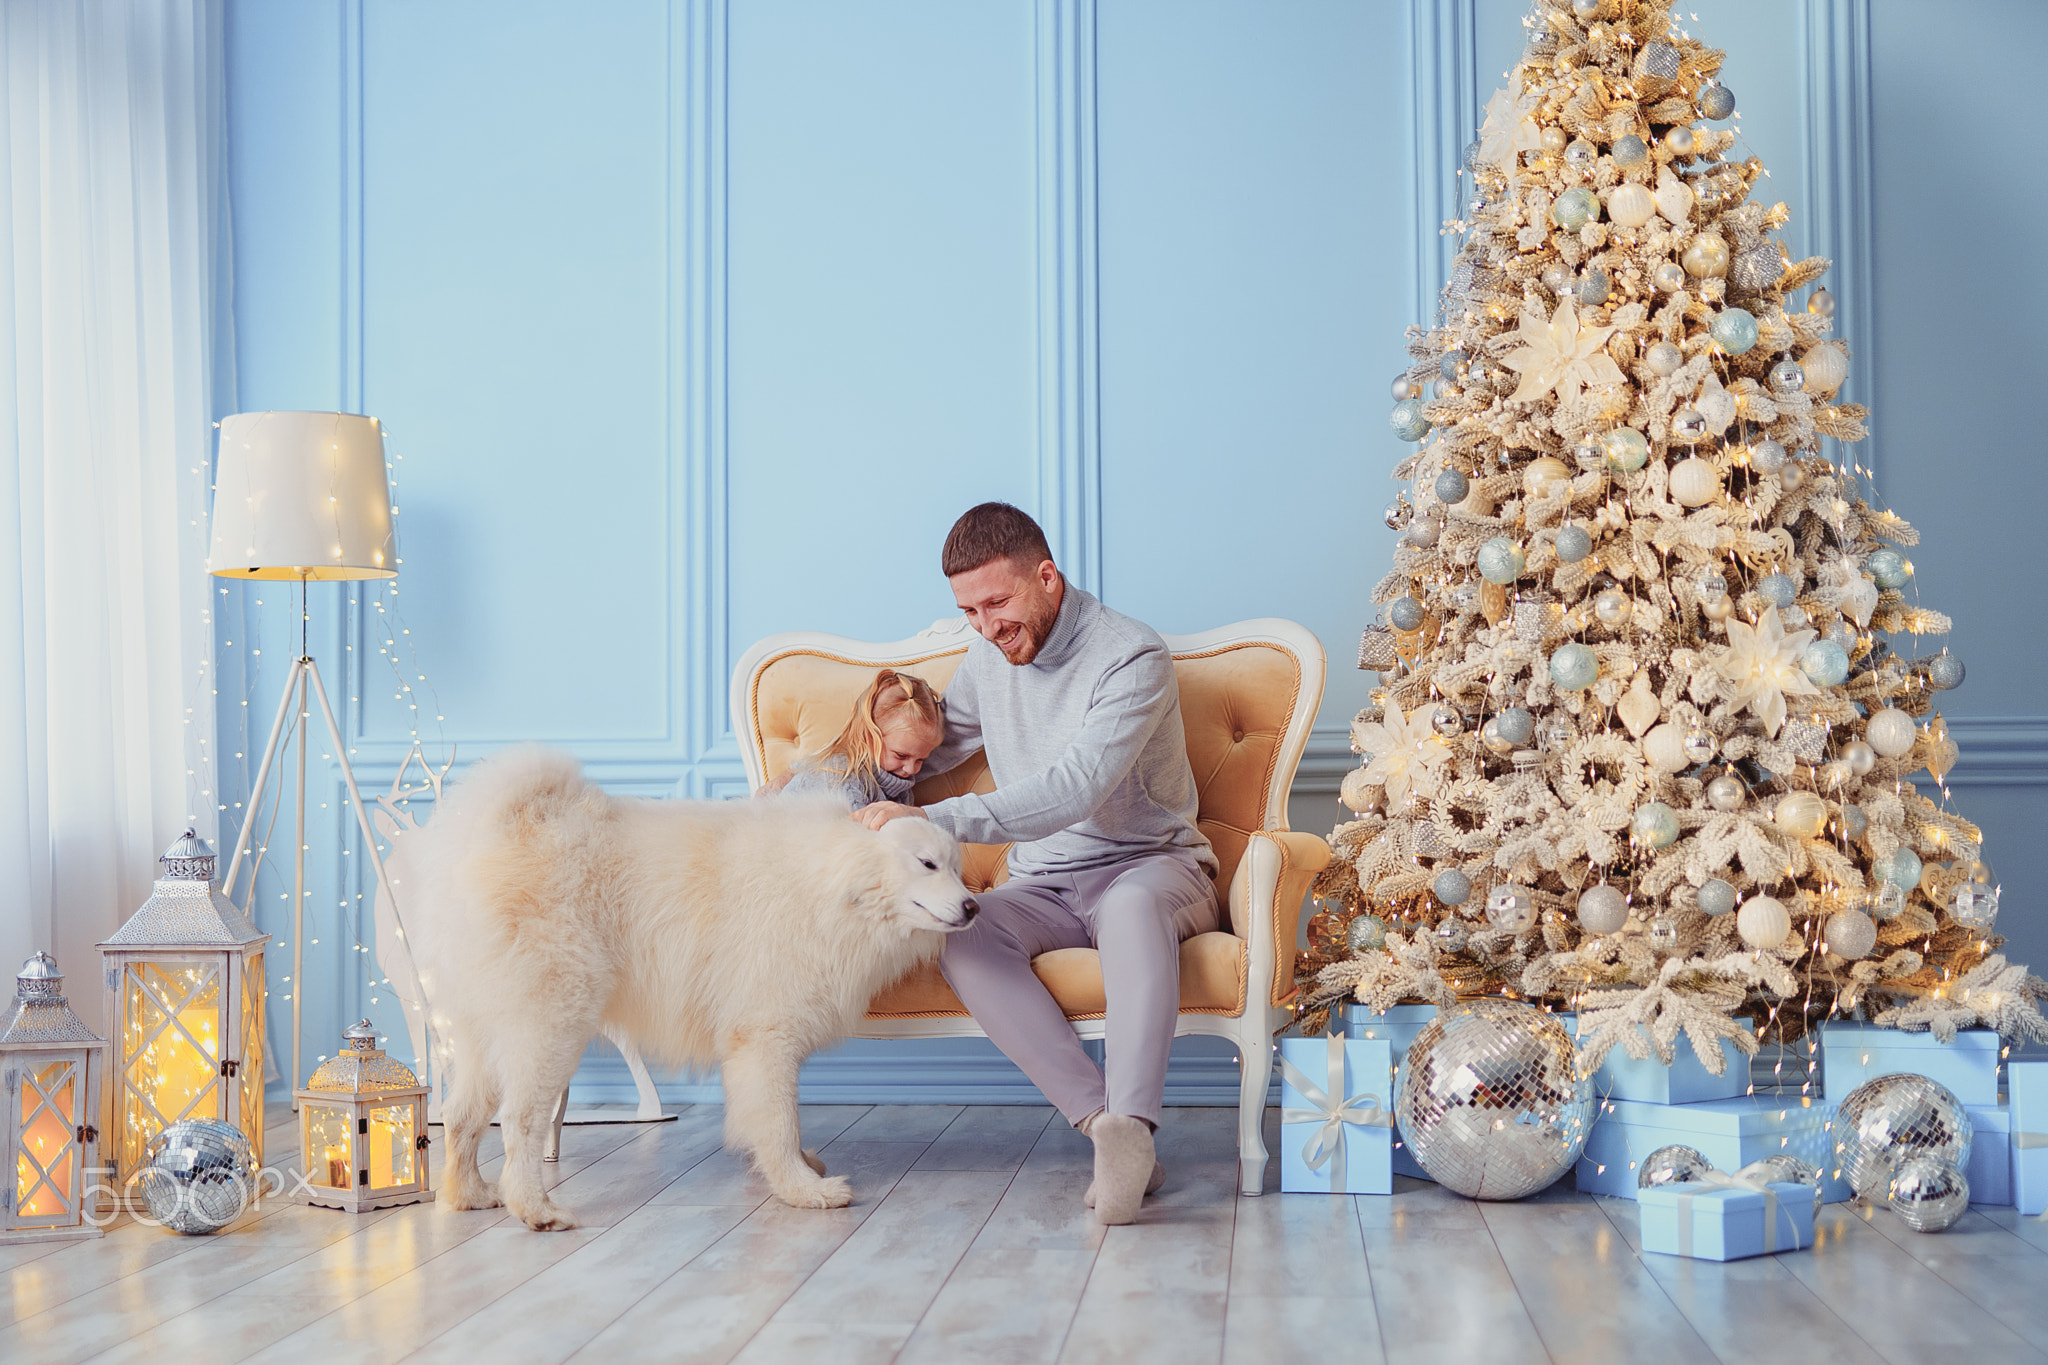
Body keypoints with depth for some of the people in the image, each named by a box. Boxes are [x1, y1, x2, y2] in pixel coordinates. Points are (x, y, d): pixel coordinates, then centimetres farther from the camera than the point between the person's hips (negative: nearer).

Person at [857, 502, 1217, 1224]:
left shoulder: (1132, 657, -15)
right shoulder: (989, 659, 8)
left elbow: (1074, 788, -28)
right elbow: (925, 749, 26)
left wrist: (936, 819, -37)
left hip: (1152, 864, -5)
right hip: (1043, 886, 5)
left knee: (1132, 902, -42)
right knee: (959, 934, -29)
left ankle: (1129, 1120, -52)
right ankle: (1104, 1123, -37)